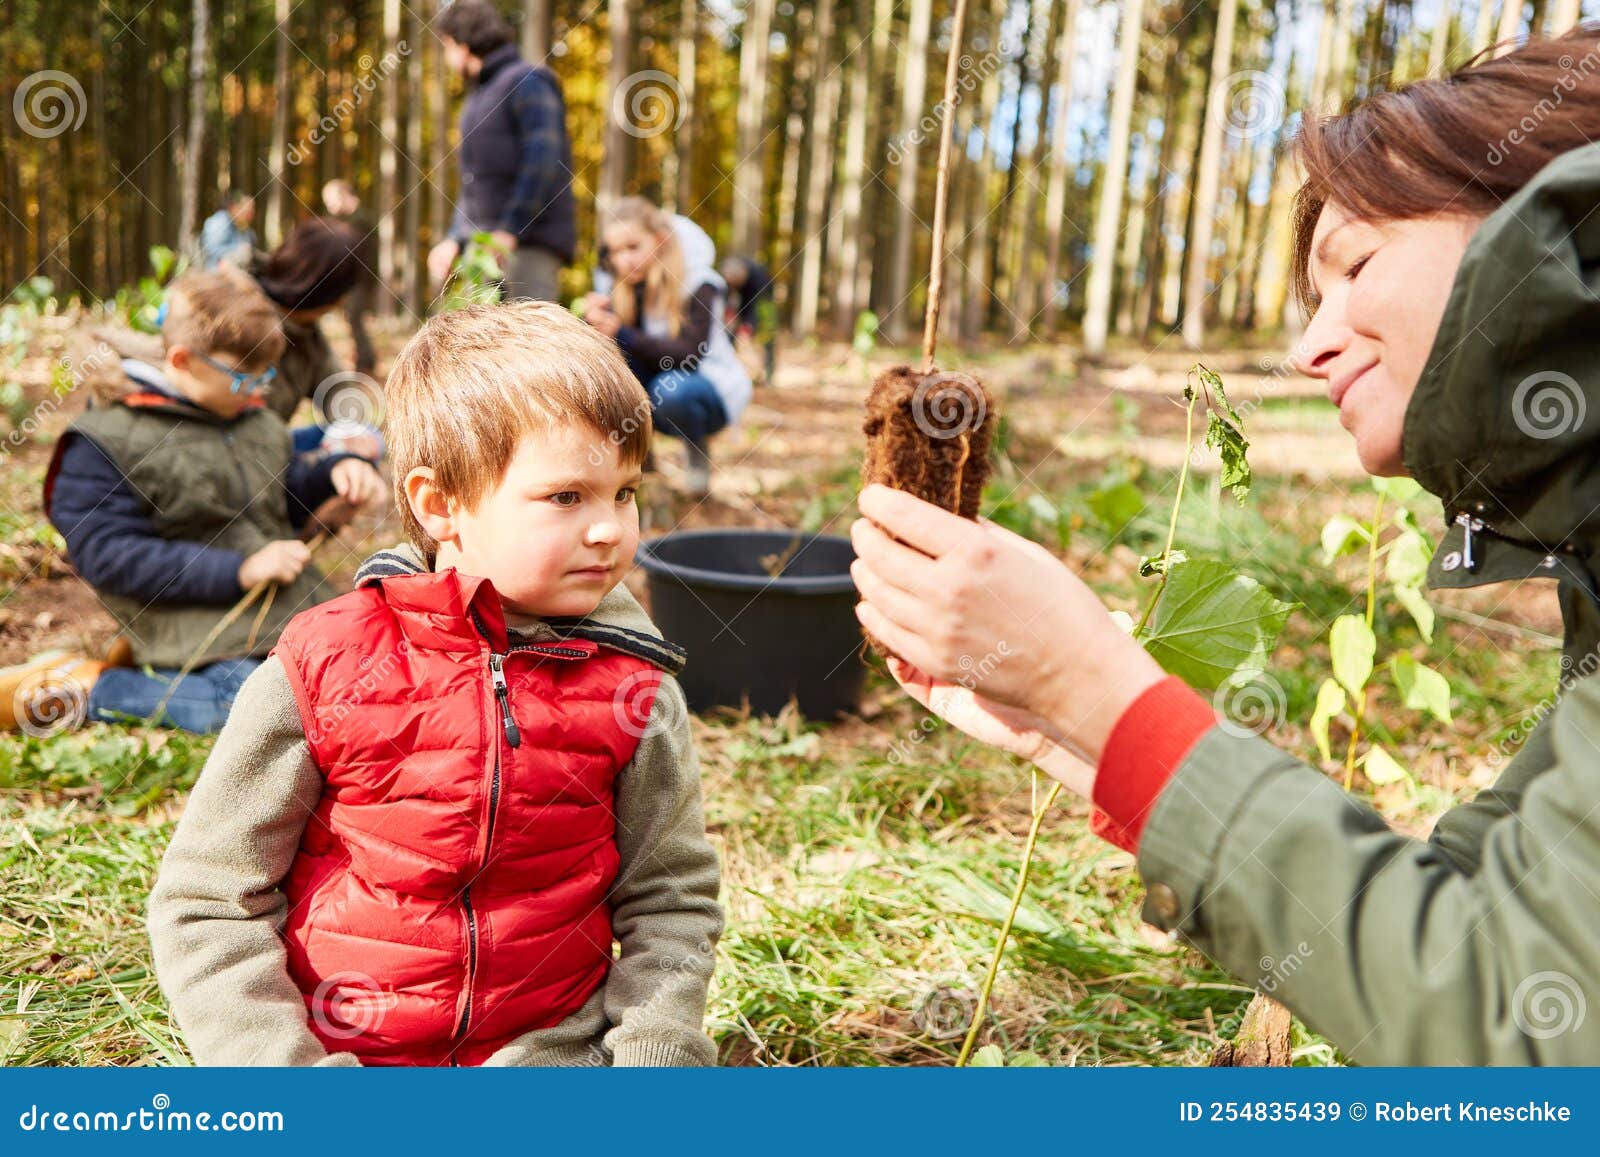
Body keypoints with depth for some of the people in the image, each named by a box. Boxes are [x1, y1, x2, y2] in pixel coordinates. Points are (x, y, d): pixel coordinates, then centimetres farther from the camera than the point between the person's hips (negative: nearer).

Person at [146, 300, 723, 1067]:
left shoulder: (633, 689, 0)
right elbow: (205, 904, -1)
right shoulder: (319, 671, -5)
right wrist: (282, 1061, -10)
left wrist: (650, 1051, -9)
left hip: (554, 1048, 1)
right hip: (342, 1048, -1)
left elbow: (670, 902, 6)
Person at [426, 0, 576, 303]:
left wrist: (511, 230, -21)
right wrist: (455, 239, 17)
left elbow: (543, 160, -17)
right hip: (485, 245, 9)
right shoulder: (478, 98, 24)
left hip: (530, 243, -9)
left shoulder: (527, 81, -5)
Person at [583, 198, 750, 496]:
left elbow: (688, 356, -29)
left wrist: (622, 335, -42)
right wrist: (593, 320, -36)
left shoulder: (698, 284, -18)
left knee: (671, 390, -39)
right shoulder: (616, 282, -5)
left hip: (709, 387, -4)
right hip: (647, 389, 5)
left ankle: (698, 452, -7)